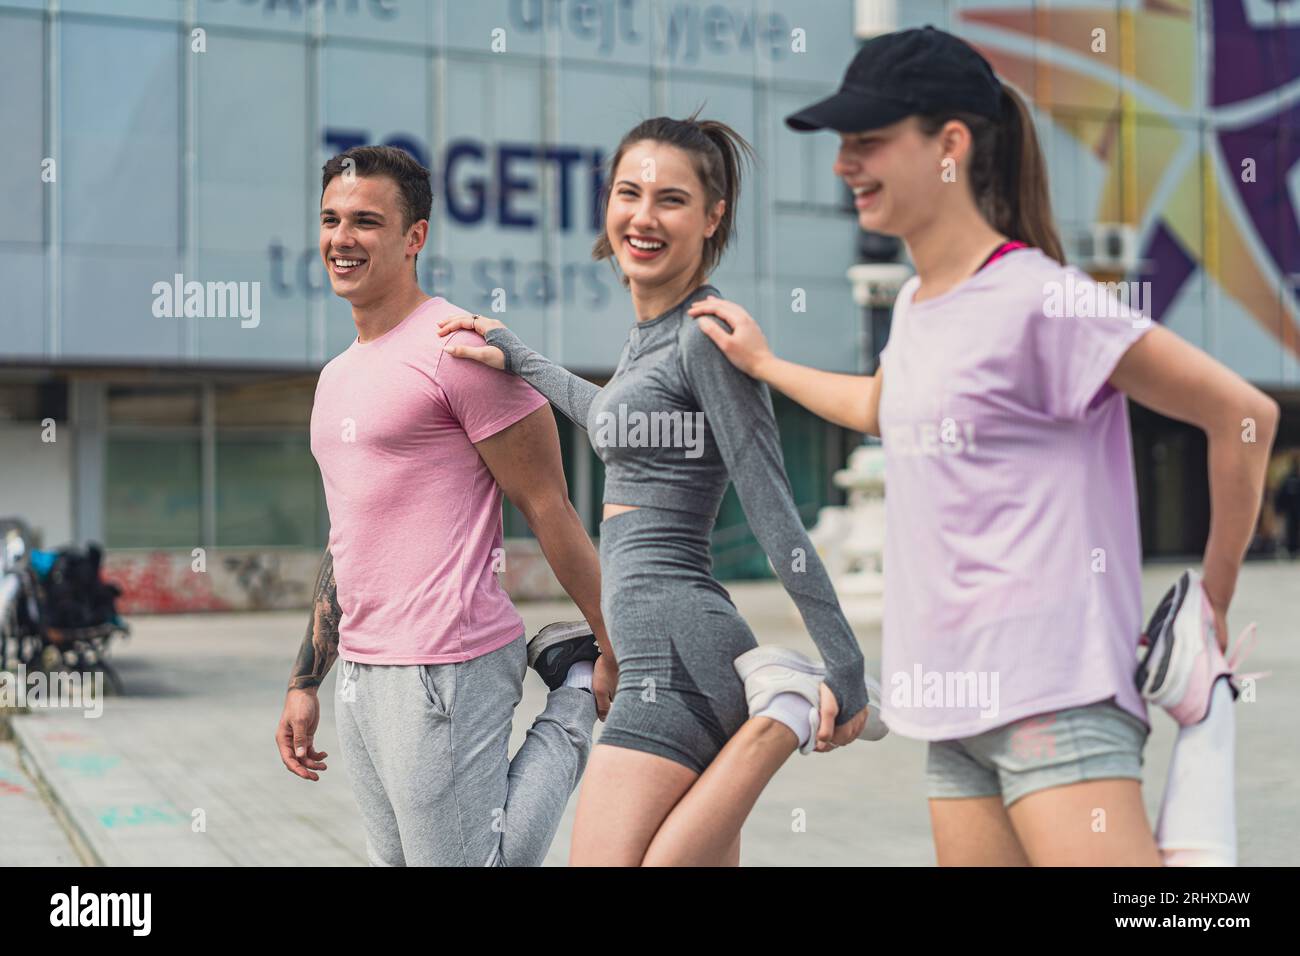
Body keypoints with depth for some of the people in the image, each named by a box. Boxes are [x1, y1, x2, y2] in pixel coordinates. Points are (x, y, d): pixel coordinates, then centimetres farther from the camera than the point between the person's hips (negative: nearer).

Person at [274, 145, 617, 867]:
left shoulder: (459, 347, -10)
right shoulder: (338, 376, 18)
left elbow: (549, 509, -11)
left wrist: (615, 650, -10)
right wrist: (306, 683, 20)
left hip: (445, 670, -8)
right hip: (363, 673, 8)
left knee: (466, 859, -6)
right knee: (395, 859, 9)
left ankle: (578, 696, 7)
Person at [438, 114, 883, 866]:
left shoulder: (708, 334, -10)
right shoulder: (651, 331, 16)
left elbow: (775, 511, -13)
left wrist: (846, 672, -13)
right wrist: (514, 356, 36)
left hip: (677, 646, -9)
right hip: (672, 648, 9)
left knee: (602, 855, -12)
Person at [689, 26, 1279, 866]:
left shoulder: (1039, 301, -13)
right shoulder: (915, 304, 11)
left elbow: (1243, 413, -12)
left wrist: (1213, 603, -4)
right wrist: (763, 363, 39)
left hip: (1053, 697, -8)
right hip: (956, 701, 8)